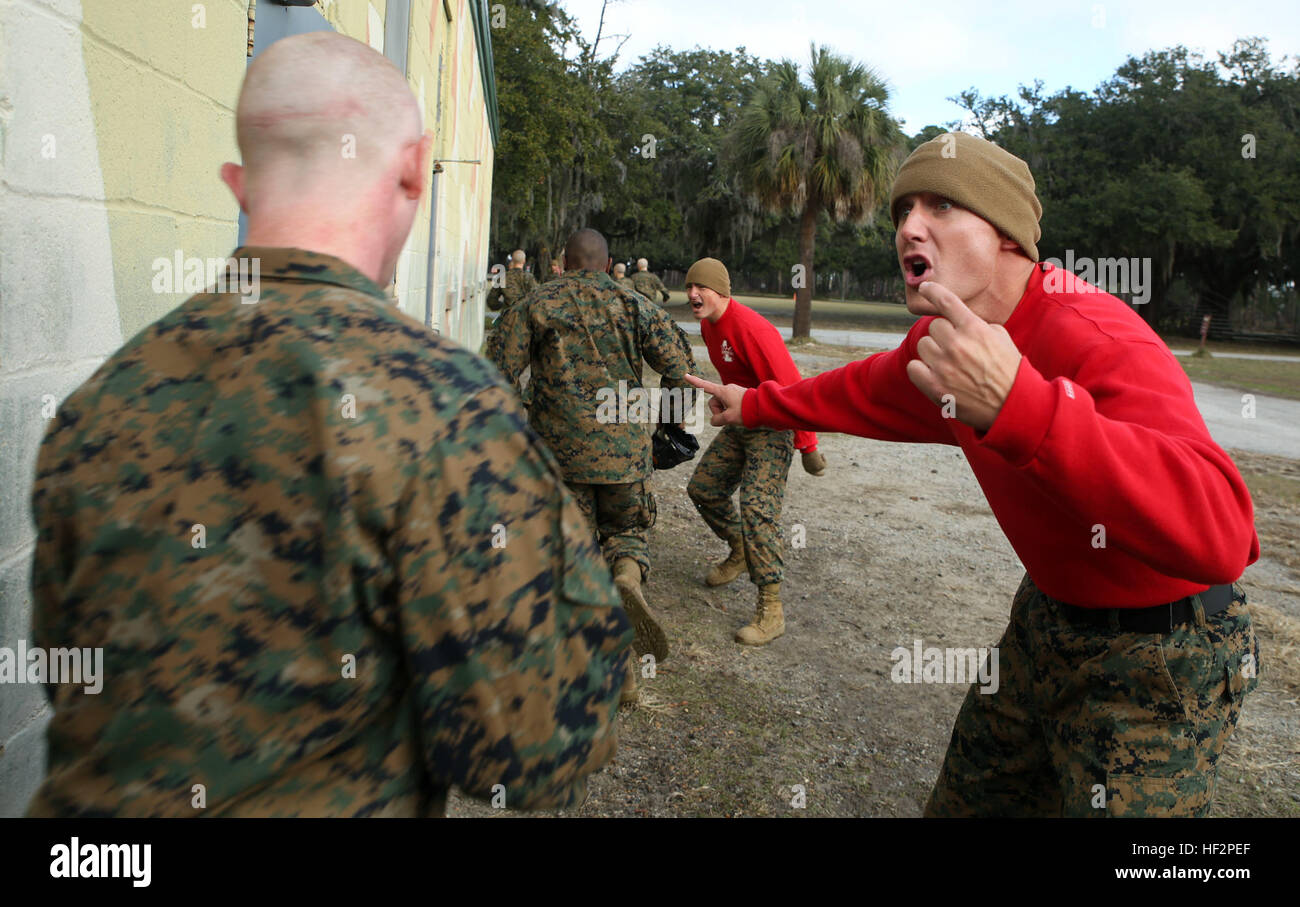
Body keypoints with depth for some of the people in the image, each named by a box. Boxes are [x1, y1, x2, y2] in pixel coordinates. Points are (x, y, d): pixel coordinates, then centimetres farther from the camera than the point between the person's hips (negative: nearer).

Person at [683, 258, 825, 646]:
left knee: (757, 505, -18)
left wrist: (808, 446, -23)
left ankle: (771, 609, -13)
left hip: (772, 428, -9)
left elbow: (790, 387, -25)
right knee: (703, 487, 12)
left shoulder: (751, 329, -25)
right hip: (738, 425, 9)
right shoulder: (708, 325, 5)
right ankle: (740, 553, 36)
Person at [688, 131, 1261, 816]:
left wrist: (1018, 405, -57)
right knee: (963, 802, 20)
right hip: (1046, 620, 8)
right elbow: (866, 393, 18)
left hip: (1158, 653, -8)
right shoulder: (940, 342, -5)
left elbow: (1216, 532, -47)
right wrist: (755, 406, 28)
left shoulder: (1100, 340, -32)